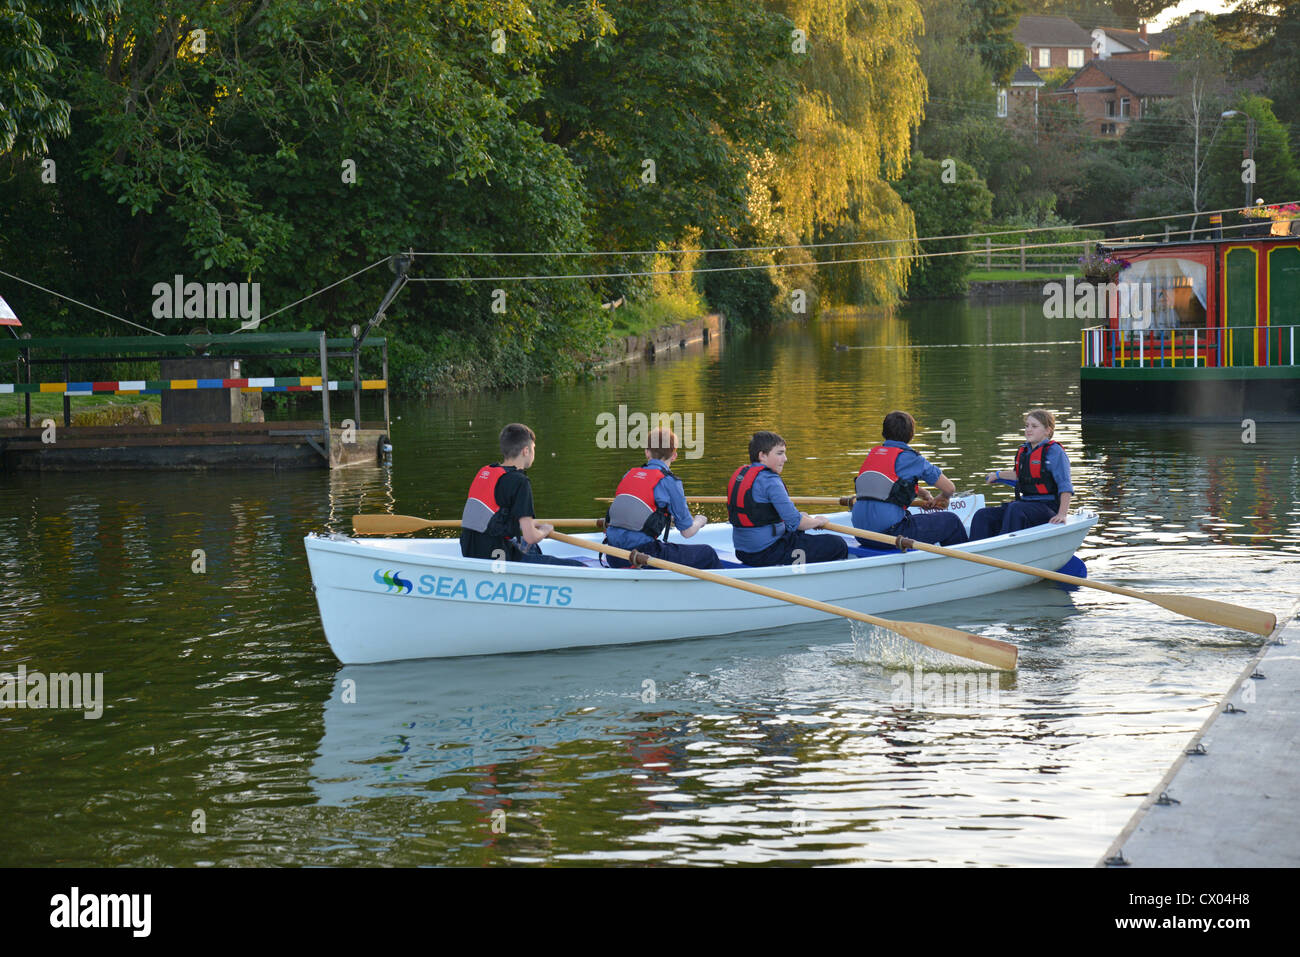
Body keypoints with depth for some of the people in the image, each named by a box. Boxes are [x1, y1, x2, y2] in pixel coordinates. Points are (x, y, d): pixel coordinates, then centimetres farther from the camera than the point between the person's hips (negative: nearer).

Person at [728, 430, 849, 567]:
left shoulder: (739, 474, 10)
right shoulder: (770, 481, -19)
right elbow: (795, 522, -20)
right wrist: (817, 521, 0)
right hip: (766, 554, -10)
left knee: (798, 534, 41)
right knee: (839, 546, -8)